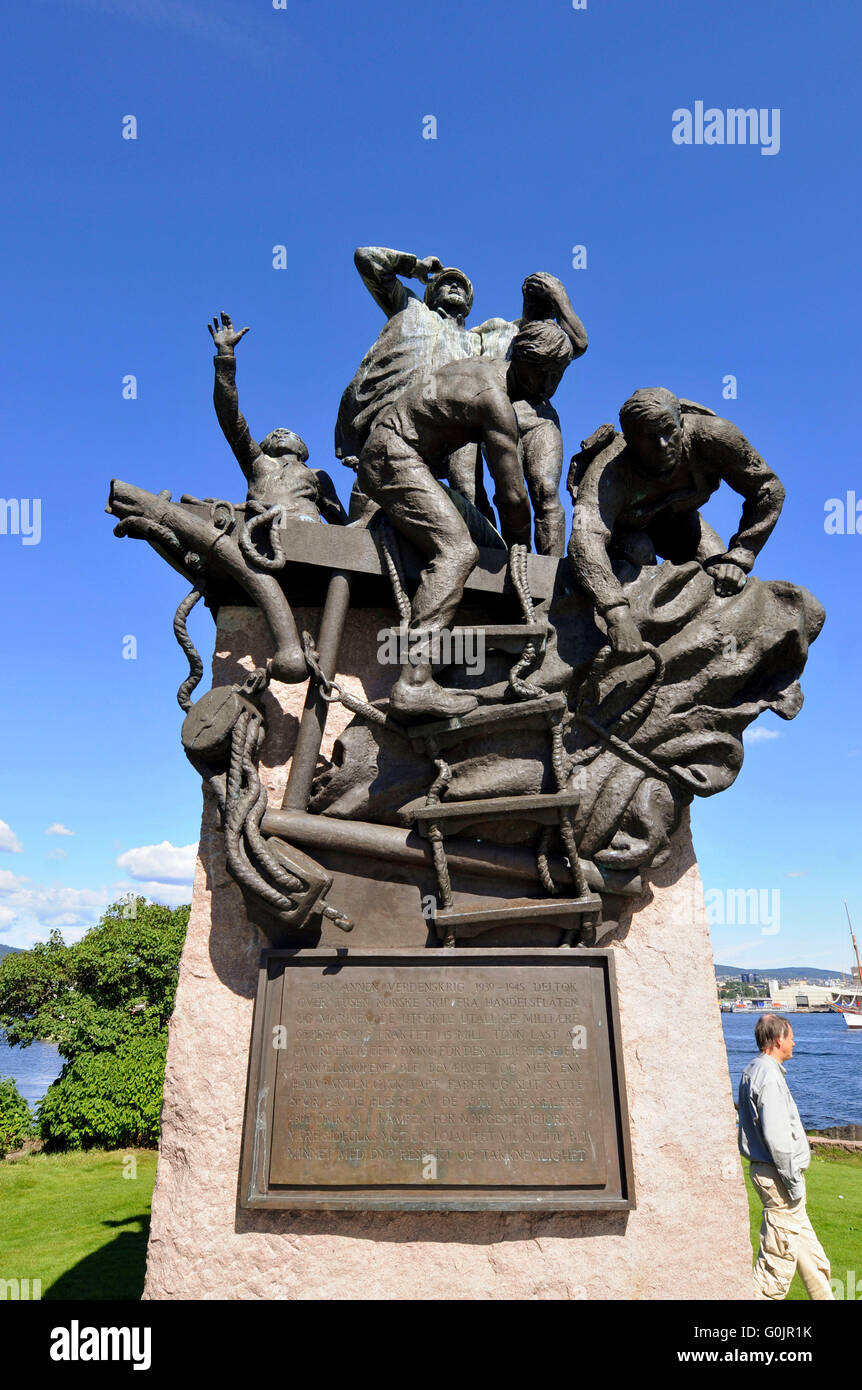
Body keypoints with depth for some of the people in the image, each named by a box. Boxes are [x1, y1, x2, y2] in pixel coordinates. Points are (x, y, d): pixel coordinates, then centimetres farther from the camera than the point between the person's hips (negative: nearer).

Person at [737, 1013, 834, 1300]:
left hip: (764, 1167, 10)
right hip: (778, 1174, -10)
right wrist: (794, 1181, -16)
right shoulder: (768, 1076, -22)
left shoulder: (753, 1071, 10)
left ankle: (824, 1296, 33)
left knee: (806, 1246, 21)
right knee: (779, 1254, 0)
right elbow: (777, 1137, -25)